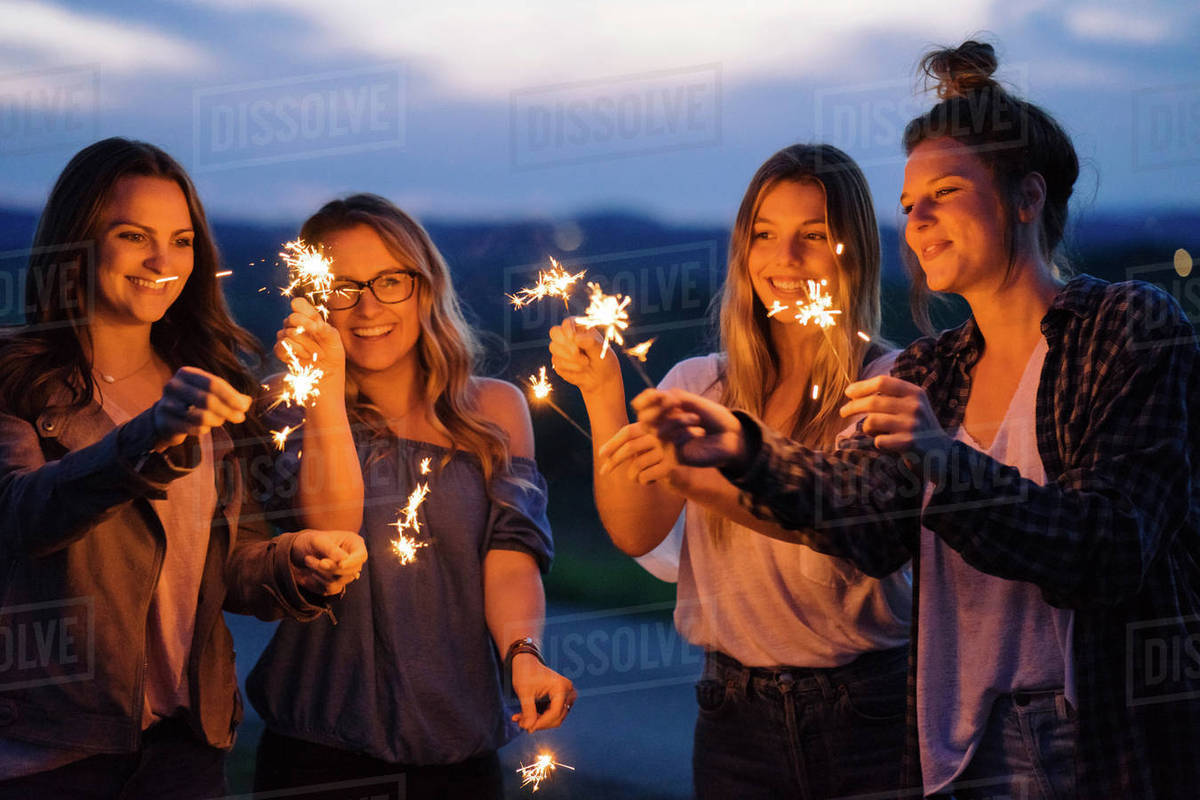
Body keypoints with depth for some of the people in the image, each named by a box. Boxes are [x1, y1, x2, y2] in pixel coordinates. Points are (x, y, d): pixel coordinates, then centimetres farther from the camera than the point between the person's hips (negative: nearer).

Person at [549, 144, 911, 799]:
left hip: (864, 713, -3)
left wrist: (701, 479, -36)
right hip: (736, 714, 3)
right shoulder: (699, 386, 8)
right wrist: (602, 395, -14)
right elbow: (636, 533, -3)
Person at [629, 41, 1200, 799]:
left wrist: (947, 463, -29)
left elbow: (1112, 551, -17)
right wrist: (746, 451, -21)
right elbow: (875, 522, -5)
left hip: (1114, 736, -5)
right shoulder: (932, 372, 12)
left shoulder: (1133, 330, -6)